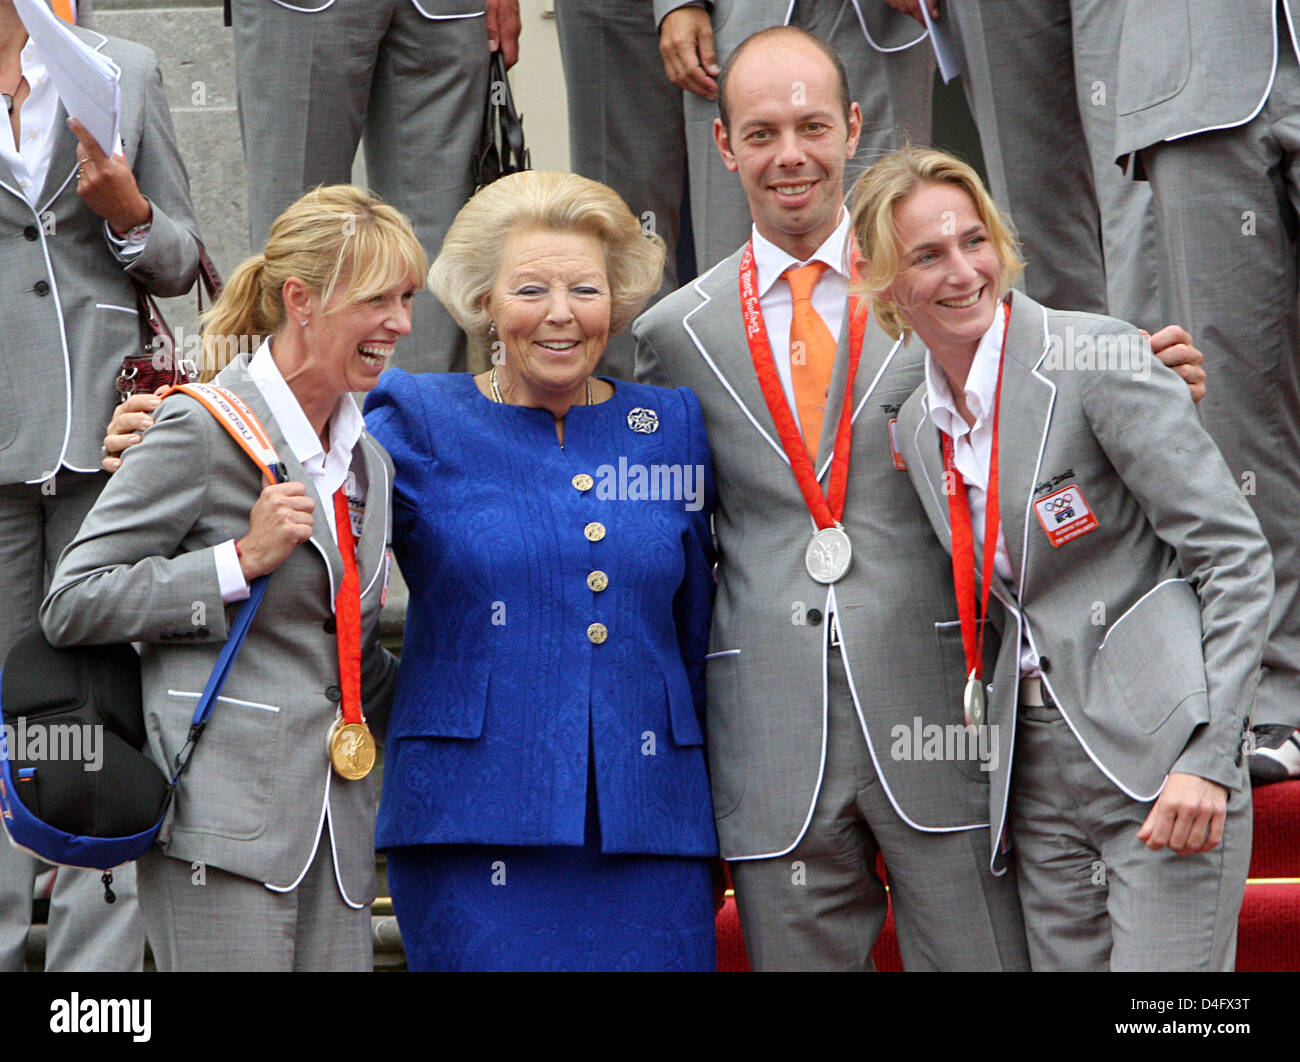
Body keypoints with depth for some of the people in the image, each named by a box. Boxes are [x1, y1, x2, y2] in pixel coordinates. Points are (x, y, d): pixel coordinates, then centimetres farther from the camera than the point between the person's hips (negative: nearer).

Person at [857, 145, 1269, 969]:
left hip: (1158, 753, -6)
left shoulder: (1099, 359, -9)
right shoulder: (918, 427, 11)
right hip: (1038, 763, 6)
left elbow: (1236, 558, -11)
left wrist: (1208, 759, -17)